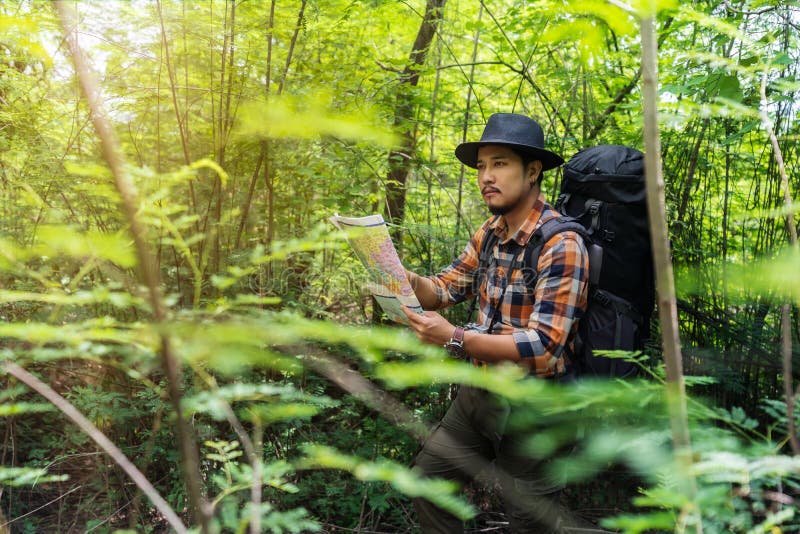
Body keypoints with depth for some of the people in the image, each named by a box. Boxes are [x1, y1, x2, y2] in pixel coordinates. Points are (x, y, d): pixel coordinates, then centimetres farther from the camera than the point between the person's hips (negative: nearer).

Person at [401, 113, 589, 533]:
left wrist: (454, 339, -33)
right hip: (479, 392, 8)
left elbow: (543, 347, -28)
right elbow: (445, 289, 10)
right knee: (428, 479, 18)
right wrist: (410, 282, -12)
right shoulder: (490, 231, 3)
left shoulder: (561, 245, -23)